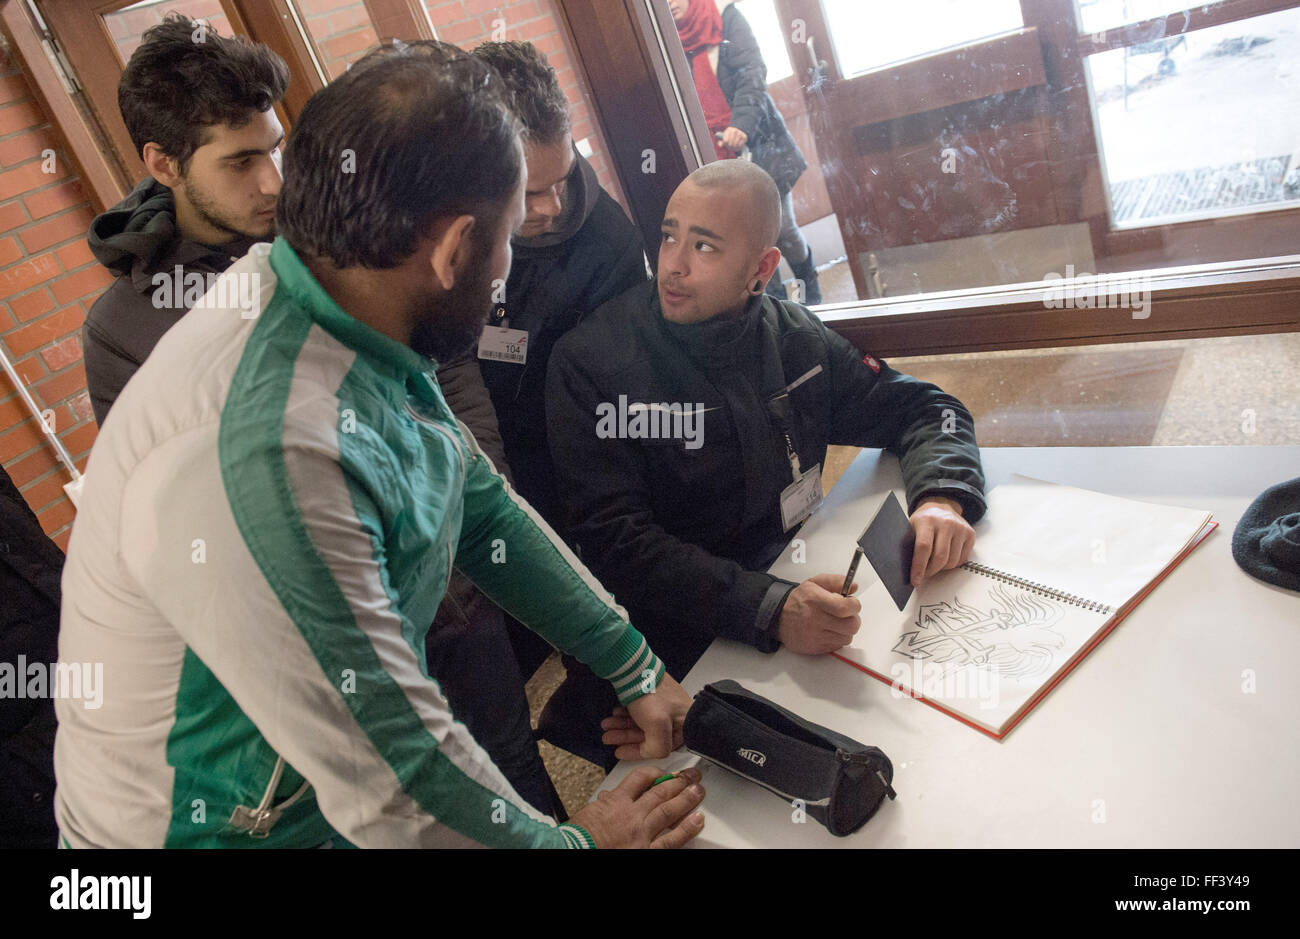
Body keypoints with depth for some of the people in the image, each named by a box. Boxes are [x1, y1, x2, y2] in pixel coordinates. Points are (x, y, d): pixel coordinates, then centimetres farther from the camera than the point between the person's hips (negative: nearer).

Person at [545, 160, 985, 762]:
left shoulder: (792, 337, 5)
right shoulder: (589, 362, -10)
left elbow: (922, 408, 14)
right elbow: (614, 542, -18)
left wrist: (940, 497, -10)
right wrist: (769, 611, -31)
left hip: (792, 594, 5)